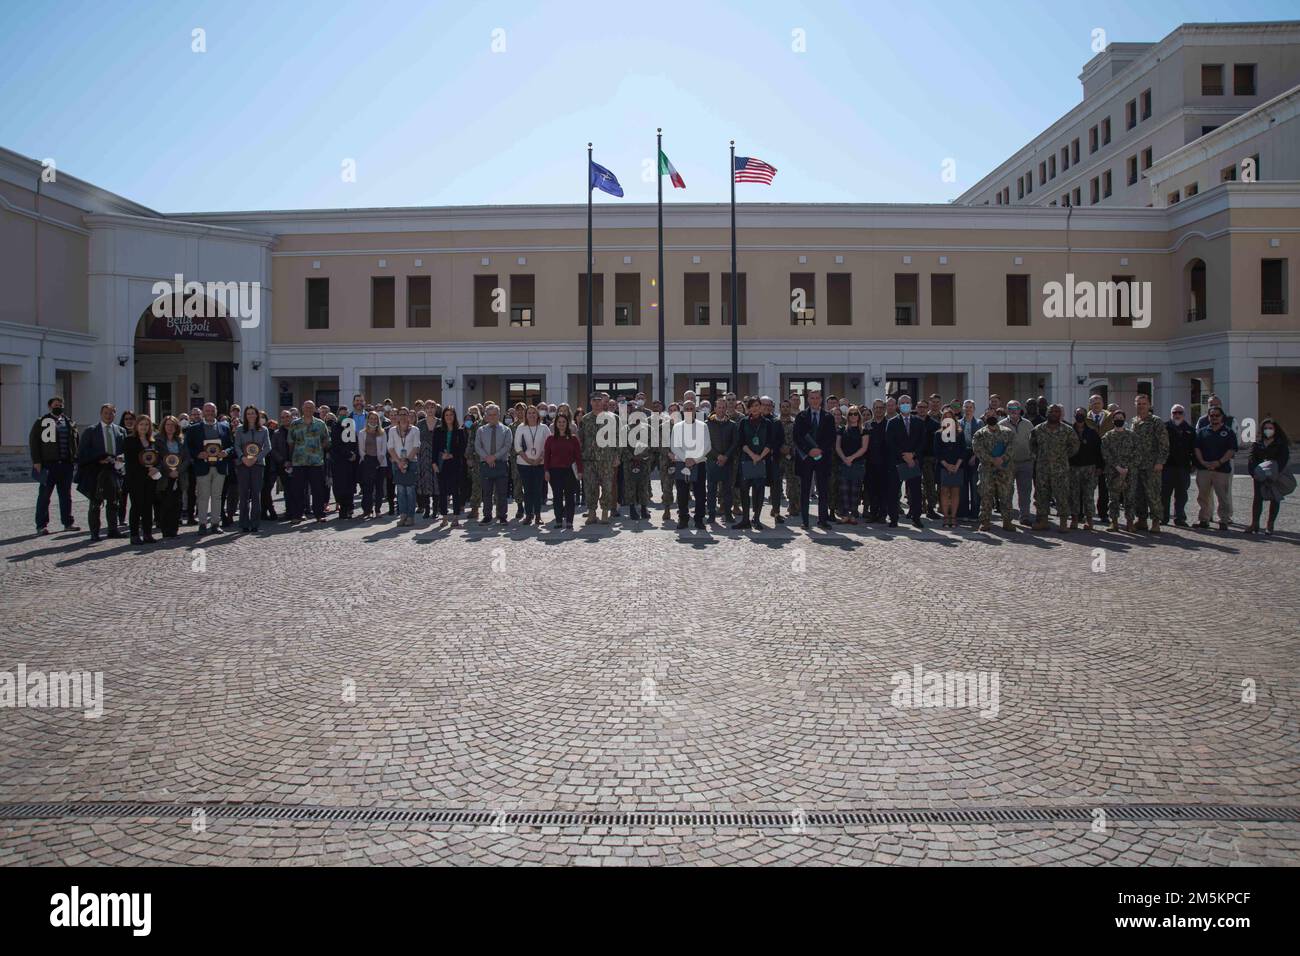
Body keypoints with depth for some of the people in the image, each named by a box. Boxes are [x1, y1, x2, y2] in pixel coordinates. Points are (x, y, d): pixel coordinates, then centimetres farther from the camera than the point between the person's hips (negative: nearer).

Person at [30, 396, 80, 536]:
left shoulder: (69, 423, 14)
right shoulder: (41, 422, 2)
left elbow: (75, 442, 17)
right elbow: (33, 442, -2)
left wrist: (75, 460, 8)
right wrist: (36, 461, -10)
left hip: (66, 465, 4)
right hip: (48, 465, -4)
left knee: (66, 495, 10)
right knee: (44, 495, 0)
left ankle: (67, 523, 17)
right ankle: (41, 525, 4)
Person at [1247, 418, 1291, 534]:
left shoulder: (1281, 445, 2)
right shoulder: (1256, 444, 9)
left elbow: (1283, 460, -8)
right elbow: (1252, 459, 1)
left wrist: (1275, 474, -22)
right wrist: (1253, 473, -16)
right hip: (1259, 476, 2)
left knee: (1275, 498, 3)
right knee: (1257, 497, -3)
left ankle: (1270, 525, 10)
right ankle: (1254, 524, -3)